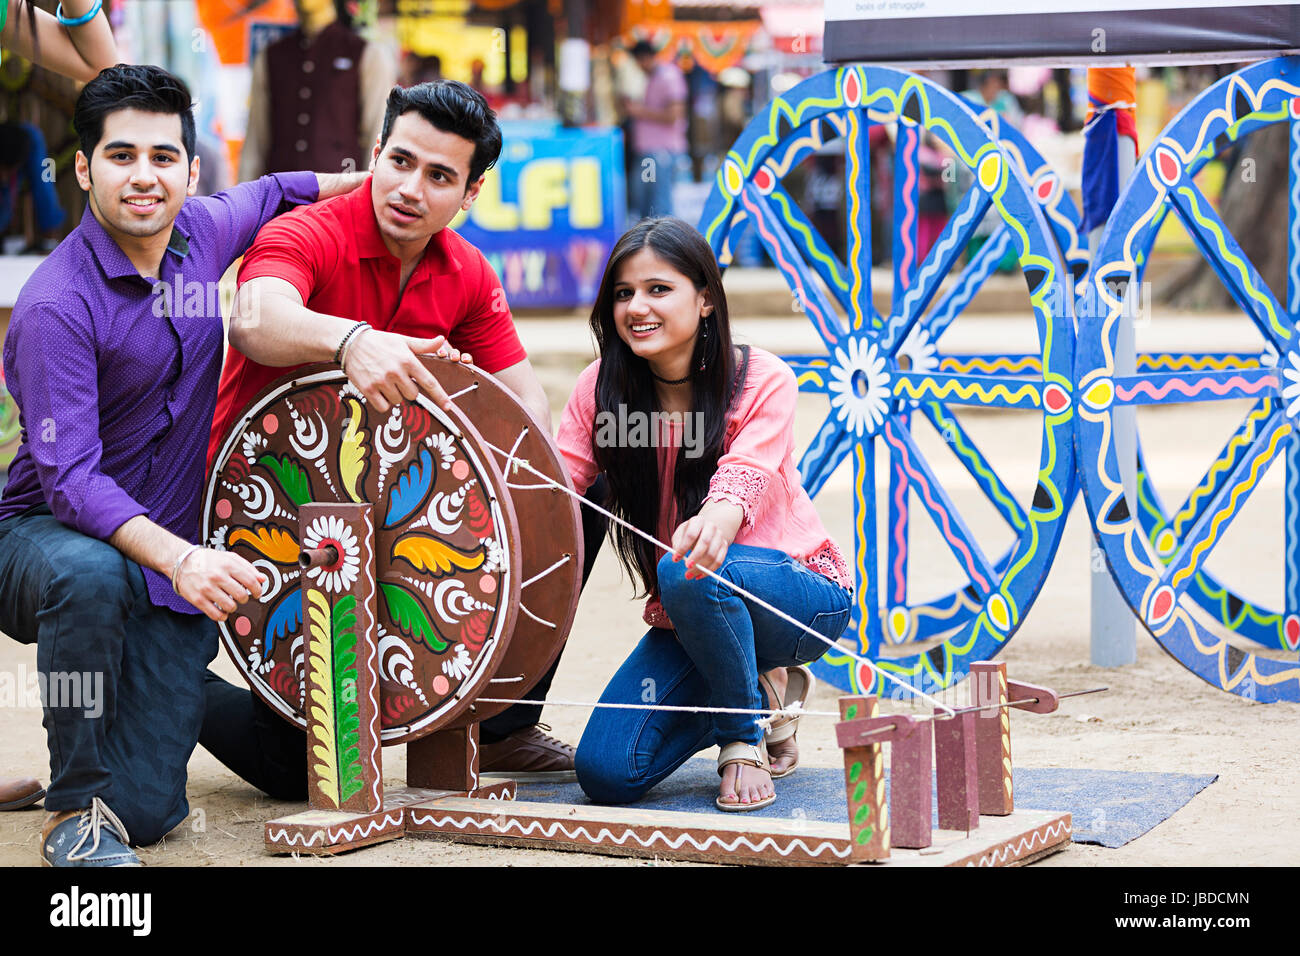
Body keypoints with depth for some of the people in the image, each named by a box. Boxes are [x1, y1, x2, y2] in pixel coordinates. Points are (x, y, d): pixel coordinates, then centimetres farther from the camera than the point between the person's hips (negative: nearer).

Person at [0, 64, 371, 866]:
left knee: (147, 811, -11)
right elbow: (69, 477, -27)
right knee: (91, 577, -43)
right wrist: (179, 558, -41)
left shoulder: (199, 233, 0)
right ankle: (75, 809, -21)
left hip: (179, 551, 4)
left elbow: (267, 196, 26)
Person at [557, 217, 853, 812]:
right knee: (607, 773, -14)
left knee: (689, 570, -38)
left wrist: (718, 519, -58)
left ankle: (745, 737, -10)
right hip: (686, 621, 5)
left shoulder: (763, 381, -15)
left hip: (803, 594, -5)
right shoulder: (600, 389, -4)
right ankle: (760, 689, 12)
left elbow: (745, 473, -33)